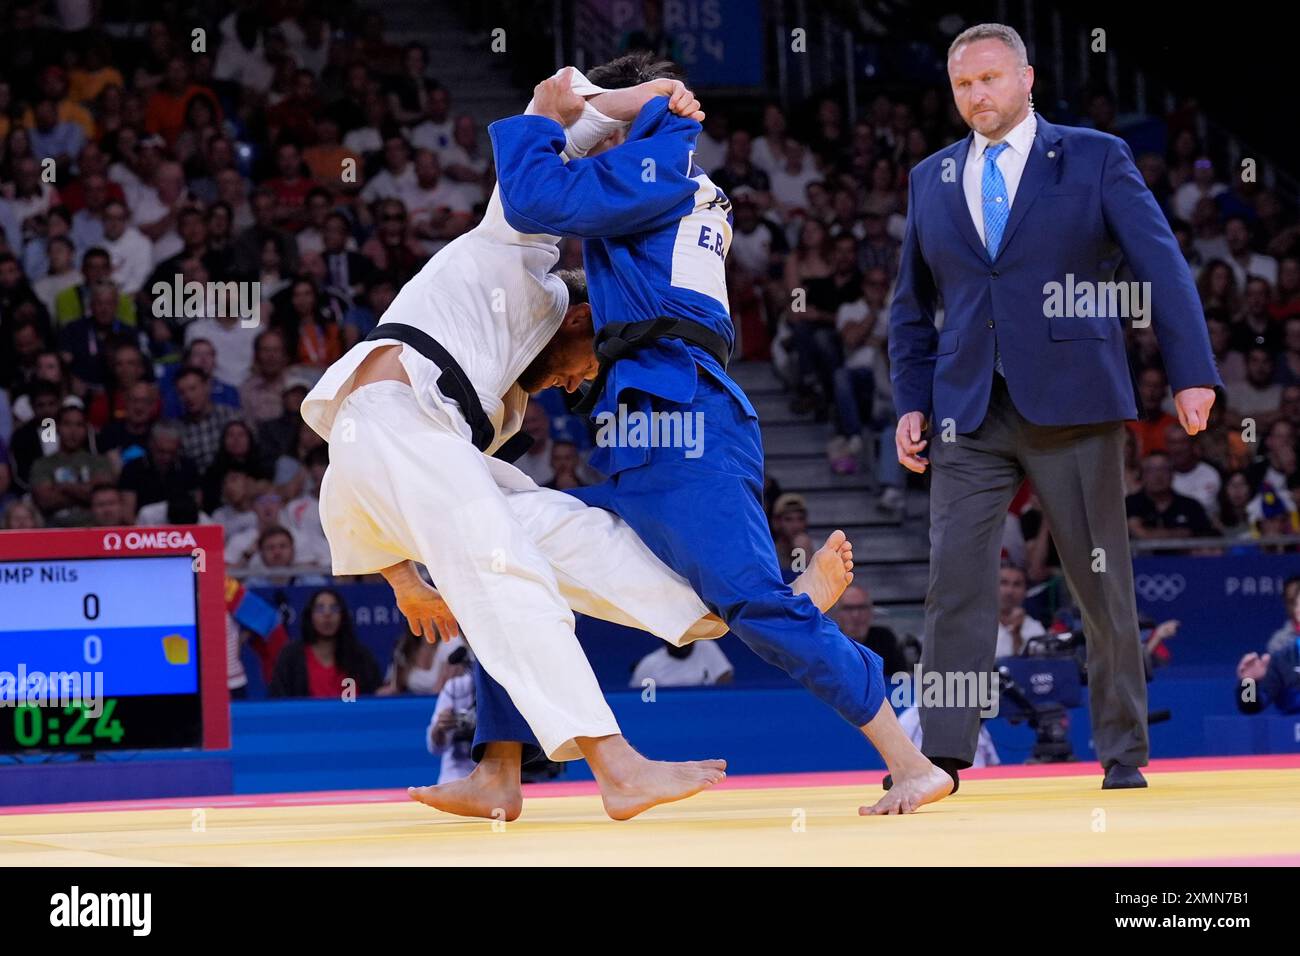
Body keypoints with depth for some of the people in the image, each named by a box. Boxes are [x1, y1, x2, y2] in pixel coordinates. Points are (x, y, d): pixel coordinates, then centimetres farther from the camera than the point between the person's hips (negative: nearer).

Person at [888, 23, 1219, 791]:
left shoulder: (1096, 158, 2)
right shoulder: (932, 179, 13)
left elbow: (1162, 265, -3)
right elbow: (913, 305, 19)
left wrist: (1193, 374, -12)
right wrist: (911, 401, 9)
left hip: (1071, 403, -2)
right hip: (970, 413, 3)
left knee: (1105, 585, 3)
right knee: (956, 582, -7)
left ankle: (1124, 753, 14)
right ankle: (943, 756, -8)